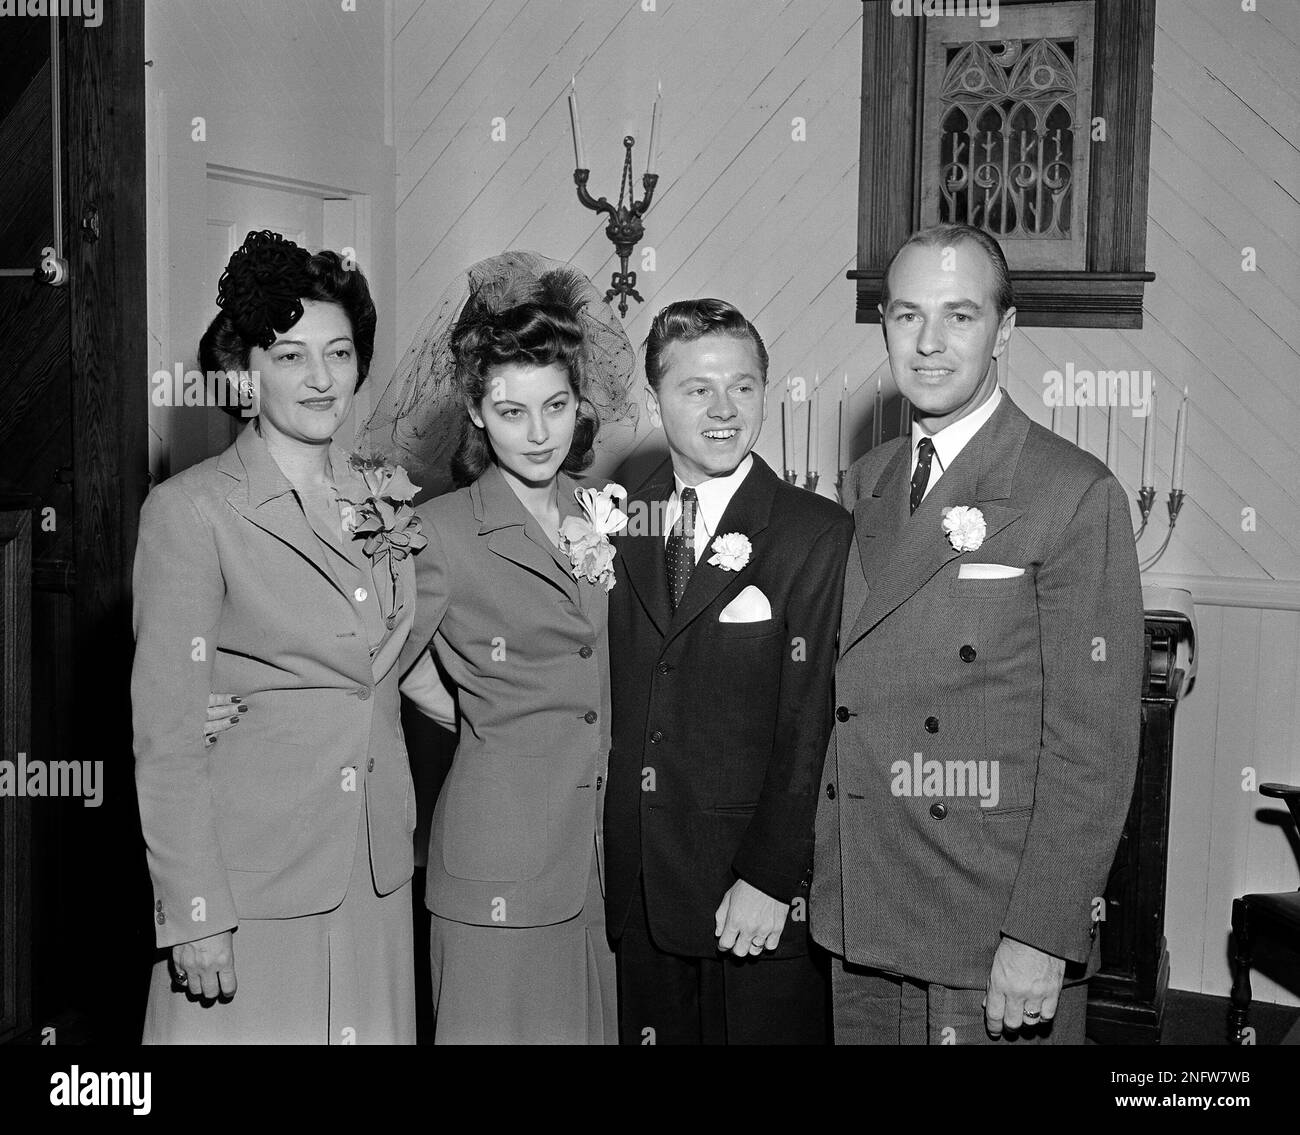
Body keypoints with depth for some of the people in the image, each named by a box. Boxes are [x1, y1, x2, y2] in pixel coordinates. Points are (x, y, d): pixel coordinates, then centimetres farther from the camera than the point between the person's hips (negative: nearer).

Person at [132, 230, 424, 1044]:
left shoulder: (382, 500, 8)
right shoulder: (191, 509, -9)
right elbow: (165, 733, -11)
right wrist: (195, 914, -13)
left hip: (377, 877, 5)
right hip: (251, 883, -5)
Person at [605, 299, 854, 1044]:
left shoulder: (821, 535, -8)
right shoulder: (624, 526, 7)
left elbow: (810, 725, -12)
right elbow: (617, 704, 8)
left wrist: (769, 879, -15)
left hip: (760, 901, -4)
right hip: (641, 892, 4)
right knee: (655, 1031, 14)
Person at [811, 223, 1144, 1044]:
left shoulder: (1076, 495, -11)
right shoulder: (864, 487, 9)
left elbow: (1093, 743, -13)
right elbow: (843, 698, 9)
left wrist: (1043, 939, -16)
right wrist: (793, 876, 4)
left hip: (1000, 931, -5)